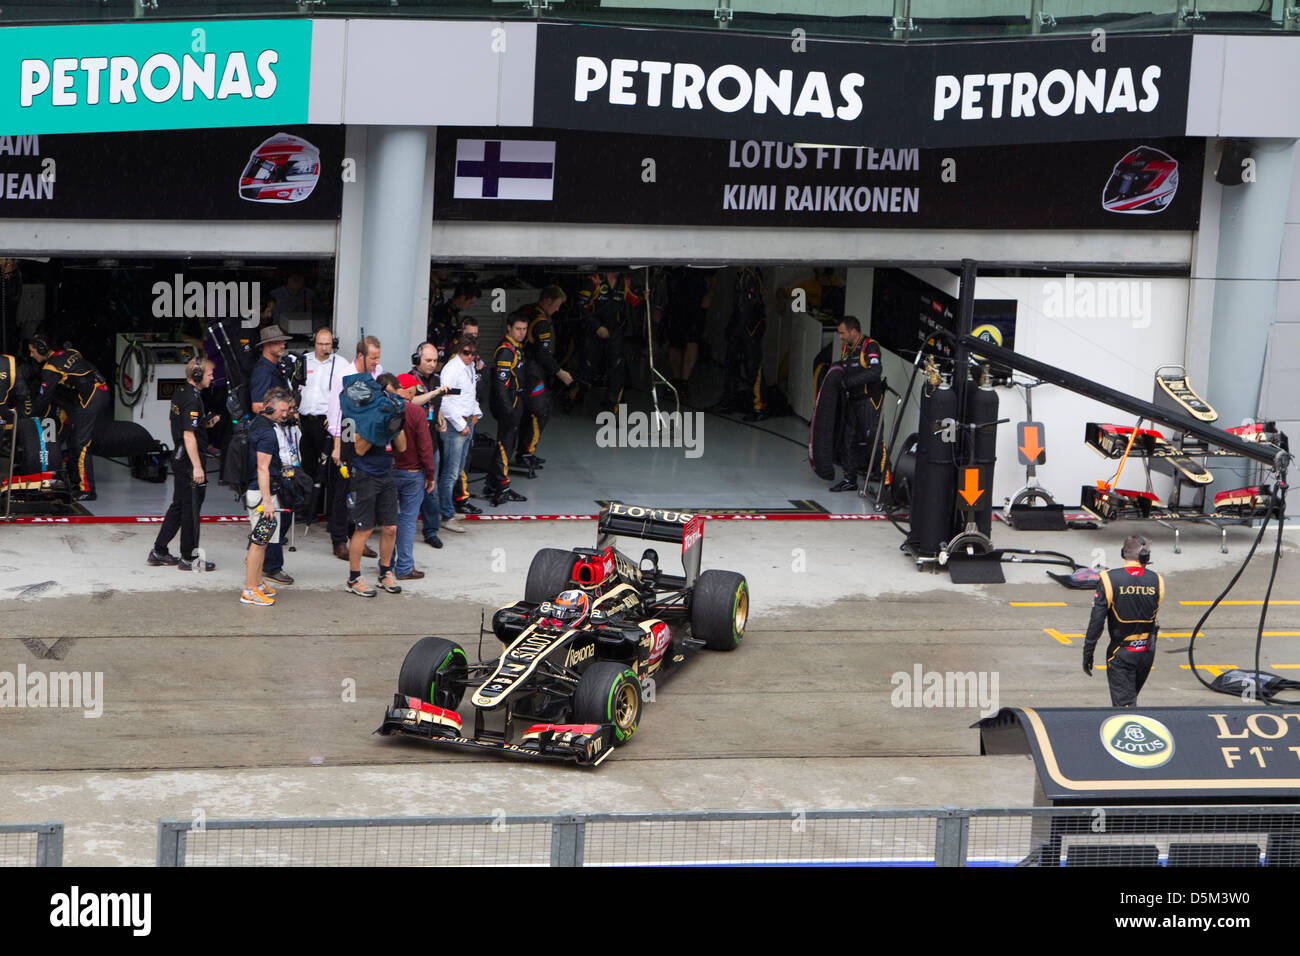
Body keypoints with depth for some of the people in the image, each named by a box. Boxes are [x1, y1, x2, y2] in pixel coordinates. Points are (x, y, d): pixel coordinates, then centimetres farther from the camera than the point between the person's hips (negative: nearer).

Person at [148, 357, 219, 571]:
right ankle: (188, 558, 7)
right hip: (190, 459, -10)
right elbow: (189, 435, -25)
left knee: (178, 505, 17)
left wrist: (205, 423, 13)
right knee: (191, 508, 0)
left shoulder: (179, 393, 10)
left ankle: (158, 552, 20)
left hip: (179, 457, 10)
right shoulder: (192, 399, -19)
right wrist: (197, 467, -26)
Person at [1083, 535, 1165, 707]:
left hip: (1121, 653, -4)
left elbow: (1096, 620, -14)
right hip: (1147, 652, 4)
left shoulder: (1110, 579, -14)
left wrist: (1088, 653, -7)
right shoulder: (1156, 580, -5)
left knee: (1124, 703, -3)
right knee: (1131, 697, 24)